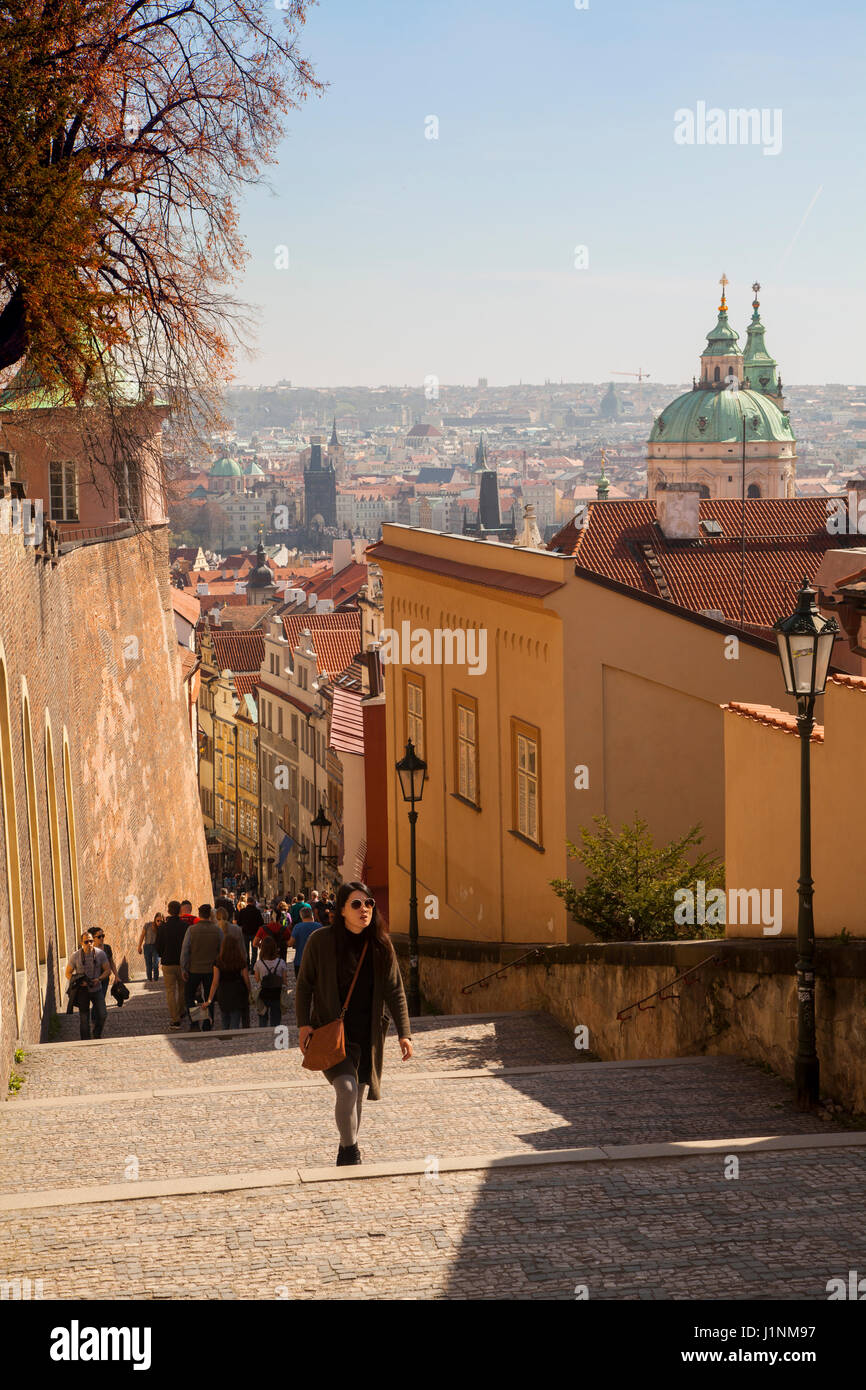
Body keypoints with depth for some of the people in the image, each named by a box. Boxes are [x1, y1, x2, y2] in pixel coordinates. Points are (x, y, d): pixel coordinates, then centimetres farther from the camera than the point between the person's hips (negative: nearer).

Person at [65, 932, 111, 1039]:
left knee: (102, 1015, -7)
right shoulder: (75, 956, -10)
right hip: (82, 990, -1)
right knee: (84, 1018, 2)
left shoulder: (100, 954, -7)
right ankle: (85, 1041, 13)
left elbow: (107, 970, 2)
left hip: (96, 989, 1)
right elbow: (68, 973, -2)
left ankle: (97, 1036, 19)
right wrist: (79, 982, -19)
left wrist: (99, 979, -17)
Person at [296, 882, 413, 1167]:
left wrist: (404, 1033, -4)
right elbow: (304, 985, 1)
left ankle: (347, 1153, 28)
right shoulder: (321, 941, -7)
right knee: (346, 1089, -20)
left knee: (356, 1096, 10)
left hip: (368, 1033, 3)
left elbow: (395, 991, 2)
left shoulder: (380, 945, 0)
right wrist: (303, 1024, -8)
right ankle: (350, 1152, -8)